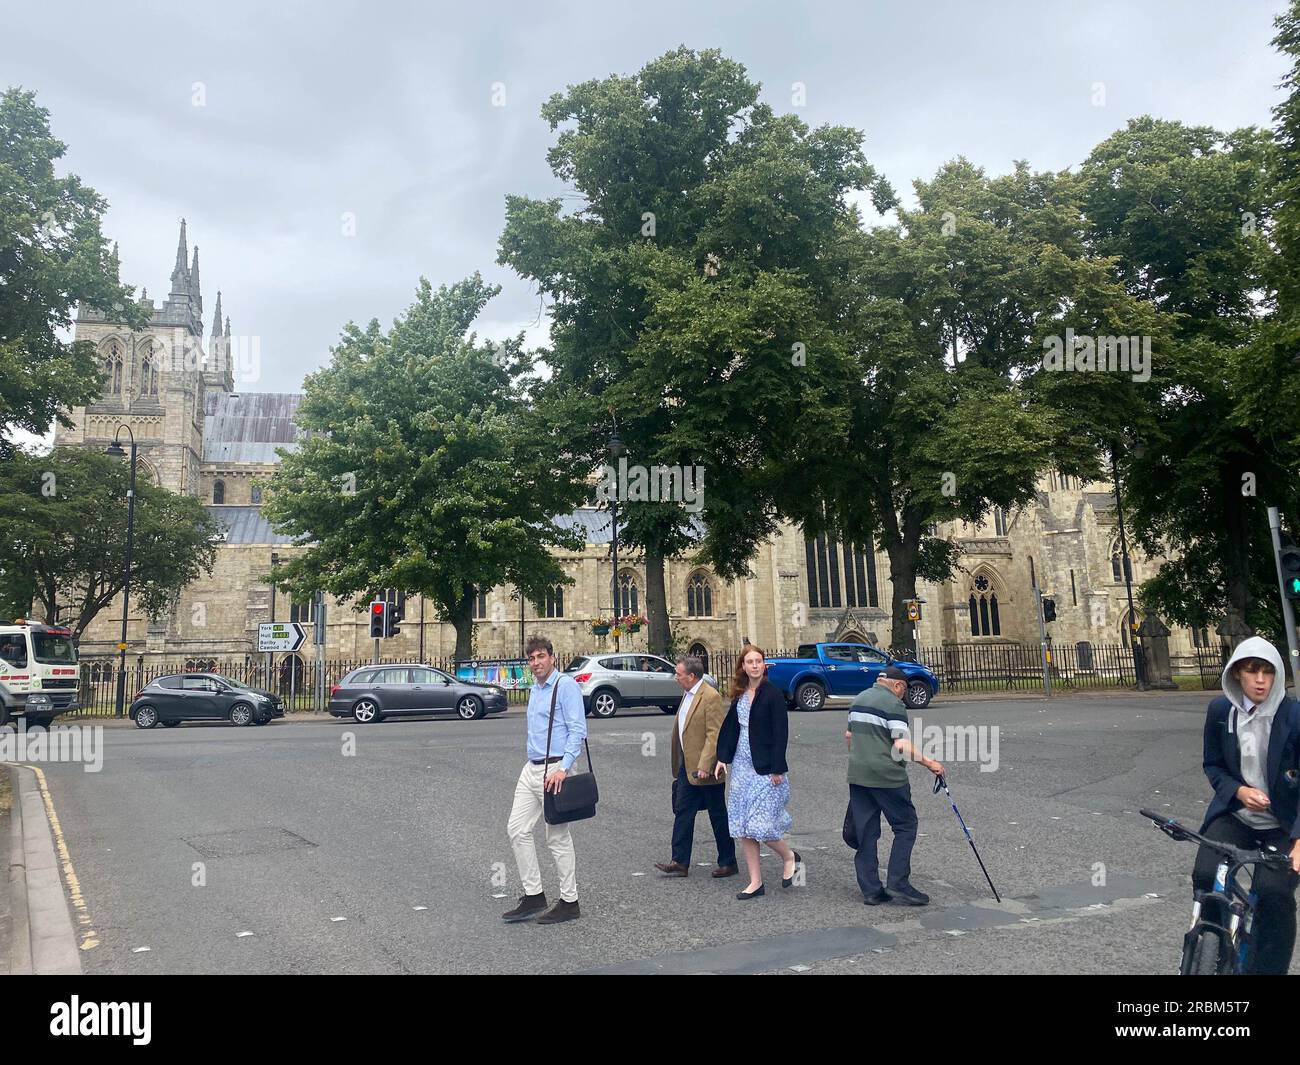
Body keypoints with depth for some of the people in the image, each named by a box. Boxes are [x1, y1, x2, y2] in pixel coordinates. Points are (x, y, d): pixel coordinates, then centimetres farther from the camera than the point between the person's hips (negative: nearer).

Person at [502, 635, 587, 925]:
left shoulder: (566, 686, -11)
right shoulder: (535, 689, 16)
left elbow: (578, 730, -17)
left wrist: (562, 768, -25)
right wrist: (535, 765, 19)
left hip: (554, 769, -9)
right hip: (531, 769, 9)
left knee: (558, 838, -1)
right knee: (517, 830, 6)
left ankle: (569, 903, 12)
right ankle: (533, 895, 15)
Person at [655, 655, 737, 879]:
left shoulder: (710, 696, -17)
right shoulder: (688, 695, 12)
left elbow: (714, 735, -22)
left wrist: (704, 766, -25)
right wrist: (679, 767, 18)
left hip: (705, 768, -9)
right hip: (688, 767, 9)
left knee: (718, 817, 4)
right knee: (682, 812, 7)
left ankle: (728, 863, 16)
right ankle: (680, 862, 13)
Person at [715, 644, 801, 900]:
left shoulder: (773, 694, -11)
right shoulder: (739, 695, 8)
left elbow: (780, 733, -13)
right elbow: (730, 727, 13)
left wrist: (778, 770, -15)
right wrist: (723, 758, 6)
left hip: (765, 768, -7)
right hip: (742, 765, 7)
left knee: (759, 824, -9)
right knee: (742, 826, 8)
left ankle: (789, 856, 20)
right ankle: (755, 882, 17)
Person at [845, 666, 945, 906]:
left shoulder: (858, 699, 15)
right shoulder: (893, 704, -10)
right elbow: (902, 746, -18)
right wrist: (929, 763, -12)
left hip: (857, 775, 7)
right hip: (887, 777, -7)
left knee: (865, 833, 9)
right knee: (905, 826, 5)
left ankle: (870, 890, 11)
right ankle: (898, 884, 1)